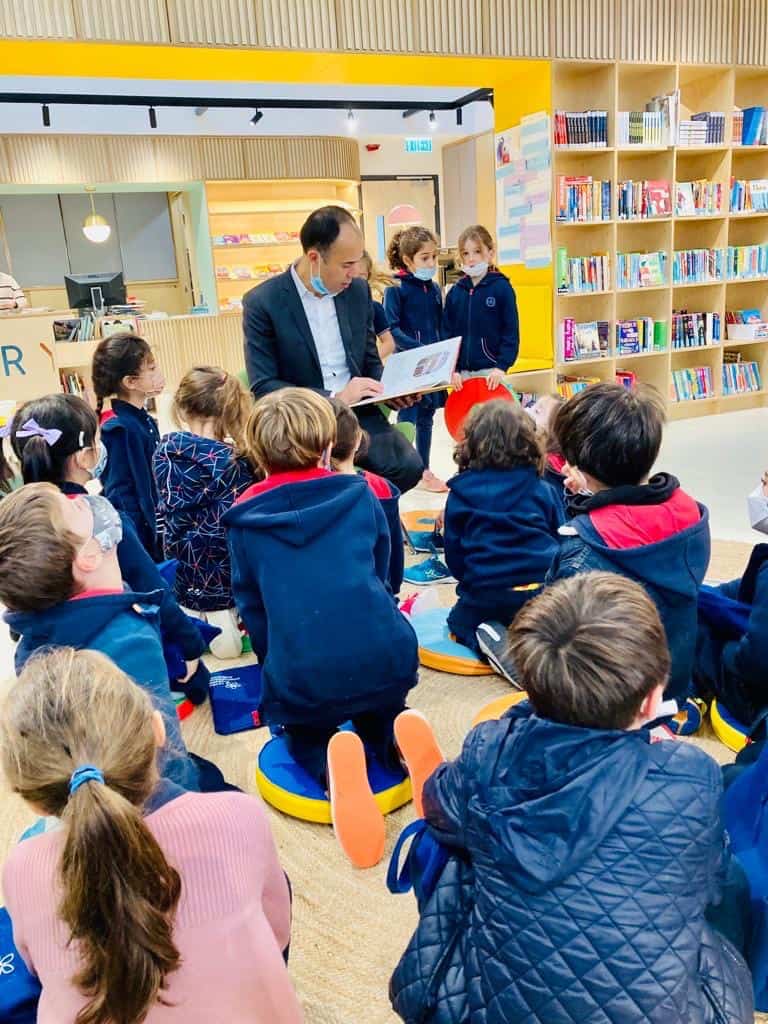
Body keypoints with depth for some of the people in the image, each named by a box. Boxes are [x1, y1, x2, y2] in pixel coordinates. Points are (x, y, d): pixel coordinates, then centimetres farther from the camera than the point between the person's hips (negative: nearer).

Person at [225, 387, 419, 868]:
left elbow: (252, 608, 13)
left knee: (305, 740, 31)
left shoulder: (246, 519, 6)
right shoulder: (360, 494, 9)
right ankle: (398, 744, -1)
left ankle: (333, 764, -5)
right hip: (387, 657, 2)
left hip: (300, 675, -2)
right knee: (378, 722, 35)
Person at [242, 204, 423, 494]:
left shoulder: (358, 291, 7)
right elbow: (262, 387, -12)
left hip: (359, 415, 5)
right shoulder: (262, 302, -8)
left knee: (408, 466, -21)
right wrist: (335, 399, -21)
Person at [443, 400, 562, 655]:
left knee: (460, 623, 27)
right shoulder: (542, 489, 4)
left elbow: (454, 556, 5)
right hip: (546, 592, 2)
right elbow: (560, 539, 12)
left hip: (487, 596, -2)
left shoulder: (460, 493, 0)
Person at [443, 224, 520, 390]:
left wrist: (502, 366, -13)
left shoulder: (501, 287, -3)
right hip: (462, 373, 4)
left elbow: (511, 332, -5)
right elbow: (447, 333, 9)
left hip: (491, 371, -4)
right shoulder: (455, 292, 8)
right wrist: (452, 369, -1)